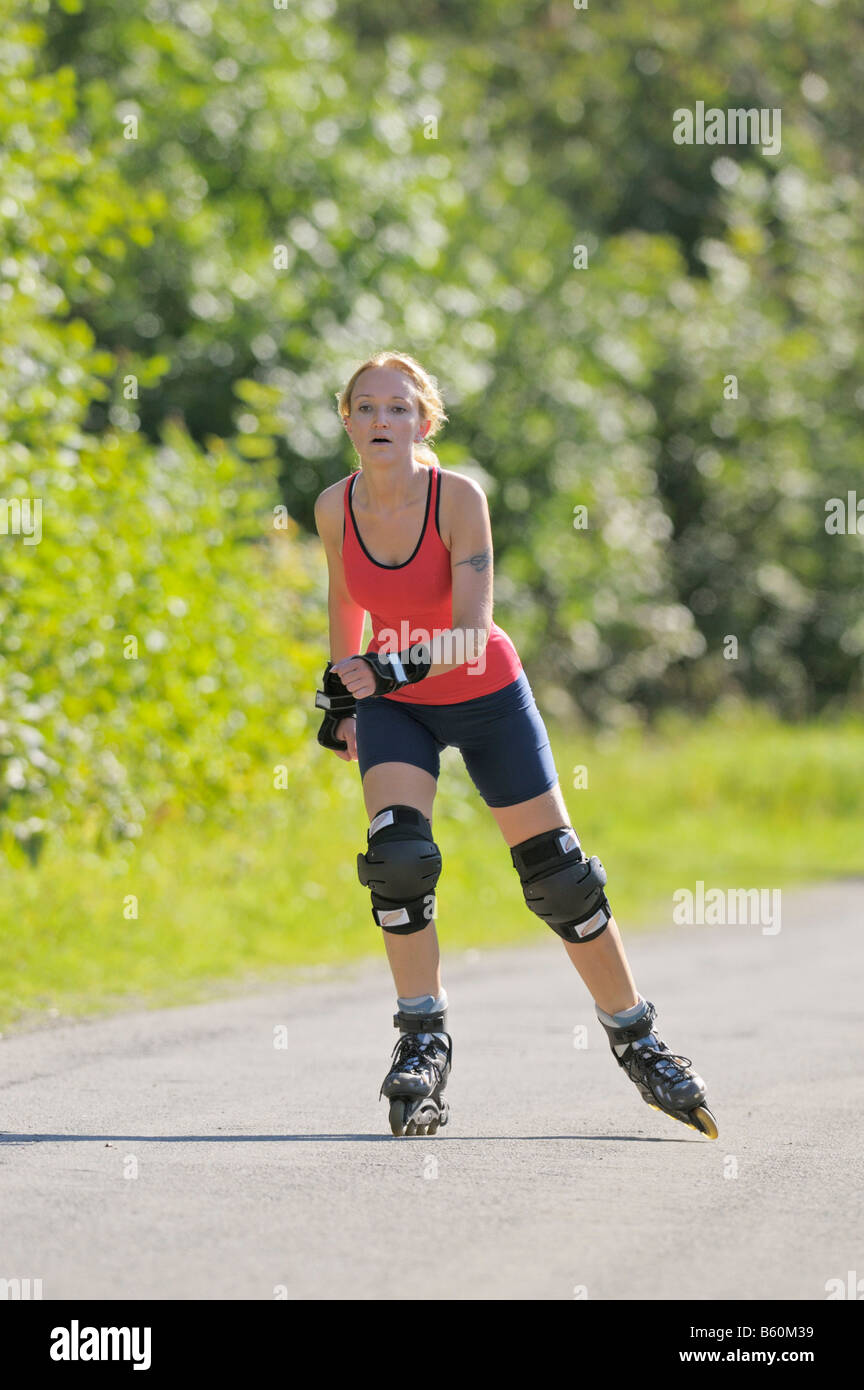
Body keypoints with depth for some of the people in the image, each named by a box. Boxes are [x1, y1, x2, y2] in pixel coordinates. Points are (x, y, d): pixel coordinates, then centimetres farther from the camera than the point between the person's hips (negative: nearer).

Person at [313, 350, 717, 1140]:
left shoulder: (460, 498, -22)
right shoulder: (335, 509, -11)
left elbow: (473, 633, -28)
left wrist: (394, 667, -42)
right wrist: (343, 696, 16)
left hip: (486, 696, -2)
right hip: (395, 707, 2)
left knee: (558, 874, 1)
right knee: (398, 854, -22)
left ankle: (637, 1040, 17)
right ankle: (423, 1042, -9)